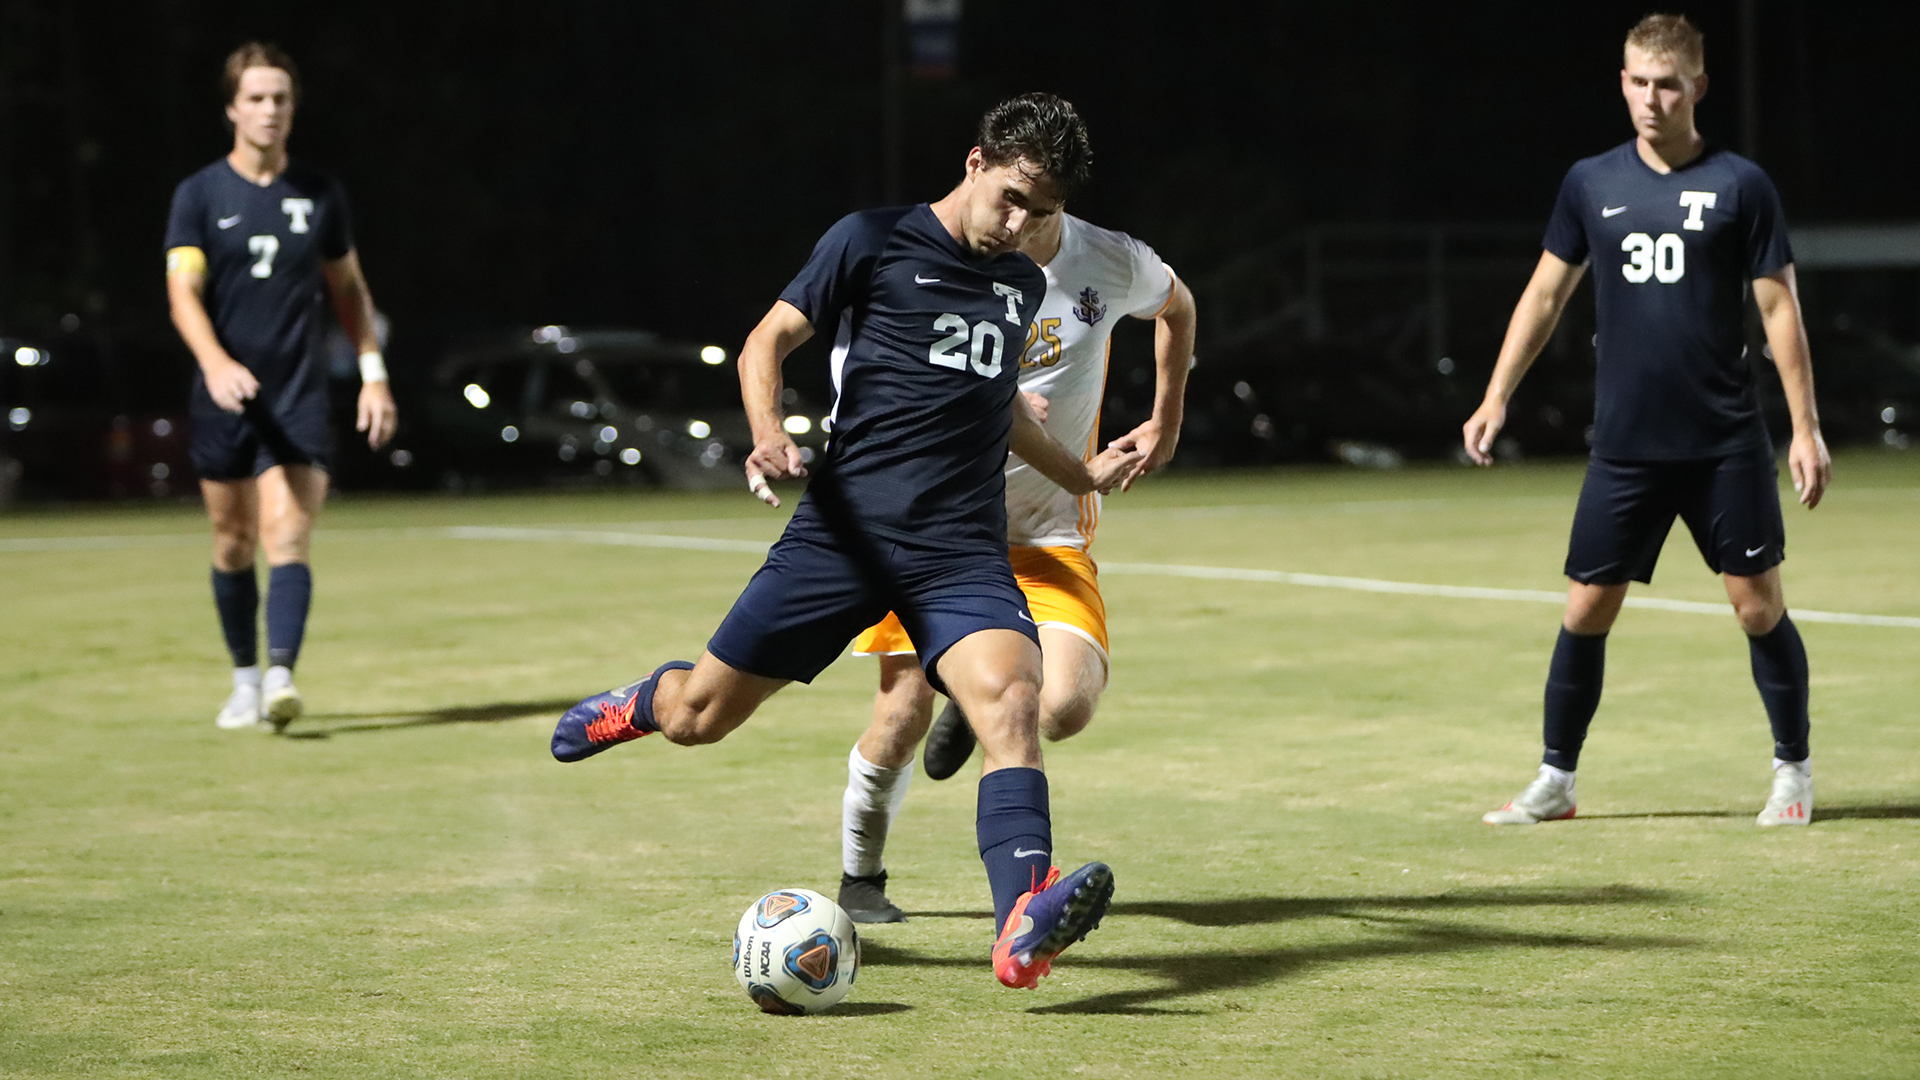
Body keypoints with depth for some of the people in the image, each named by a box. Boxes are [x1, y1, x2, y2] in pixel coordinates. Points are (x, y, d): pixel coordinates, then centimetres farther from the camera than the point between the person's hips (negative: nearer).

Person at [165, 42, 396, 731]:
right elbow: (182, 292, -10)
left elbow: (349, 288, 18)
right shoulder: (199, 196, 0)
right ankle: (245, 680, 23)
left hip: (299, 397, 0)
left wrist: (373, 372, 10)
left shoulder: (320, 194, 7)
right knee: (233, 543, 9)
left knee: (287, 539, -14)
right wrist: (216, 362, -27)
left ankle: (280, 676, -24)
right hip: (223, 397, 0)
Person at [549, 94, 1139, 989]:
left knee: (1011, 697, -27)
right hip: (846, 535, -3)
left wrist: (1080, 475, 37)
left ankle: (1024, 928, -44)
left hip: (963, 554, 3)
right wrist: (768, 435, -18)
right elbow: (767, 341, 0)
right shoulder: (873, 242, -1)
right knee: (697, 717, 5)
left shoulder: (1023, 285, 16)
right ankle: (642, 702, 44)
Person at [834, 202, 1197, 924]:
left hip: (1051, 532, 2)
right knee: (905, 710, -7)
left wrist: (1165, 423, 18)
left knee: (1066, 707, -19)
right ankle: (860, 879, 18)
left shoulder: (1113, 262, -4)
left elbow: (1176, 306, 21)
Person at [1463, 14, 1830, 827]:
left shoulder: (1740, 186, -2)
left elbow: (1779, 309, -1)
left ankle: (1793, 773, 15)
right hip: (1624, 448, 2)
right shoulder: (1591, 183, 6)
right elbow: (1545, 294, 13)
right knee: (1585, 609, 2)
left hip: (1726, 445, -2)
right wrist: (1497, 397, 6)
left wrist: (1805, 428, -5)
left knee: (1759, 605, -1)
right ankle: (1555, 781, 14)